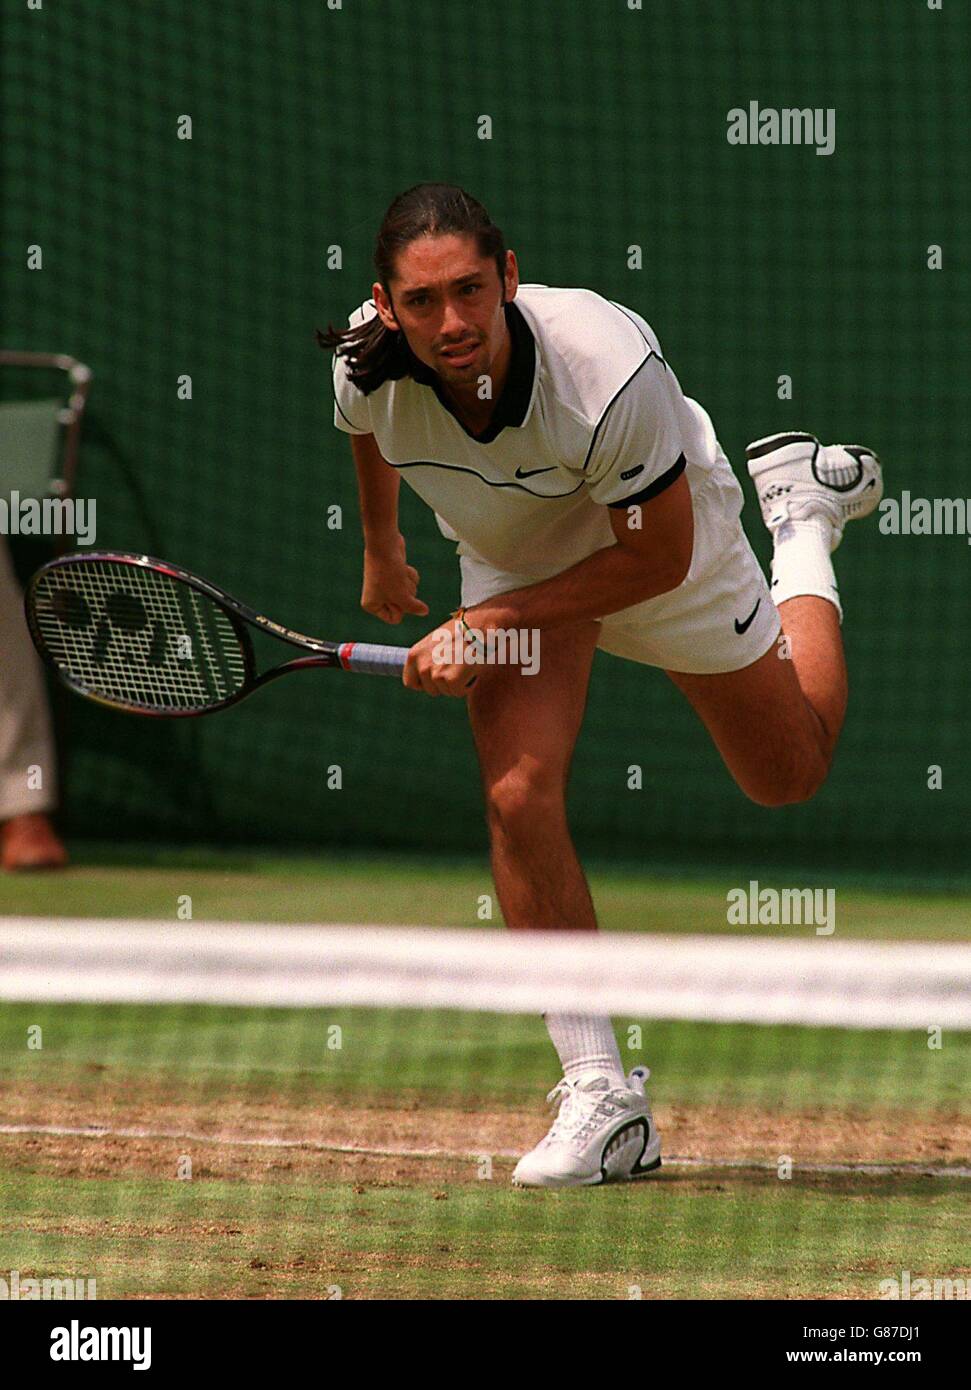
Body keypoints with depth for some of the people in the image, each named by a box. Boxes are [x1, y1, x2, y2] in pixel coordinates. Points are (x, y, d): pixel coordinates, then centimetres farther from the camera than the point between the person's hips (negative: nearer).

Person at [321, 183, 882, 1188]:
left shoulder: (609, 374, -44)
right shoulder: (369, 363, -31)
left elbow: (659, 558, -29)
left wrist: (490, 624, -31)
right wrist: (382, 549, 14)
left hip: (661, 541, -2)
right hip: (512, 556, 2)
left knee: (788, 774, 19)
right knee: (518, 796, -20)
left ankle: (804, 510, 45)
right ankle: (601, 1096, -11)